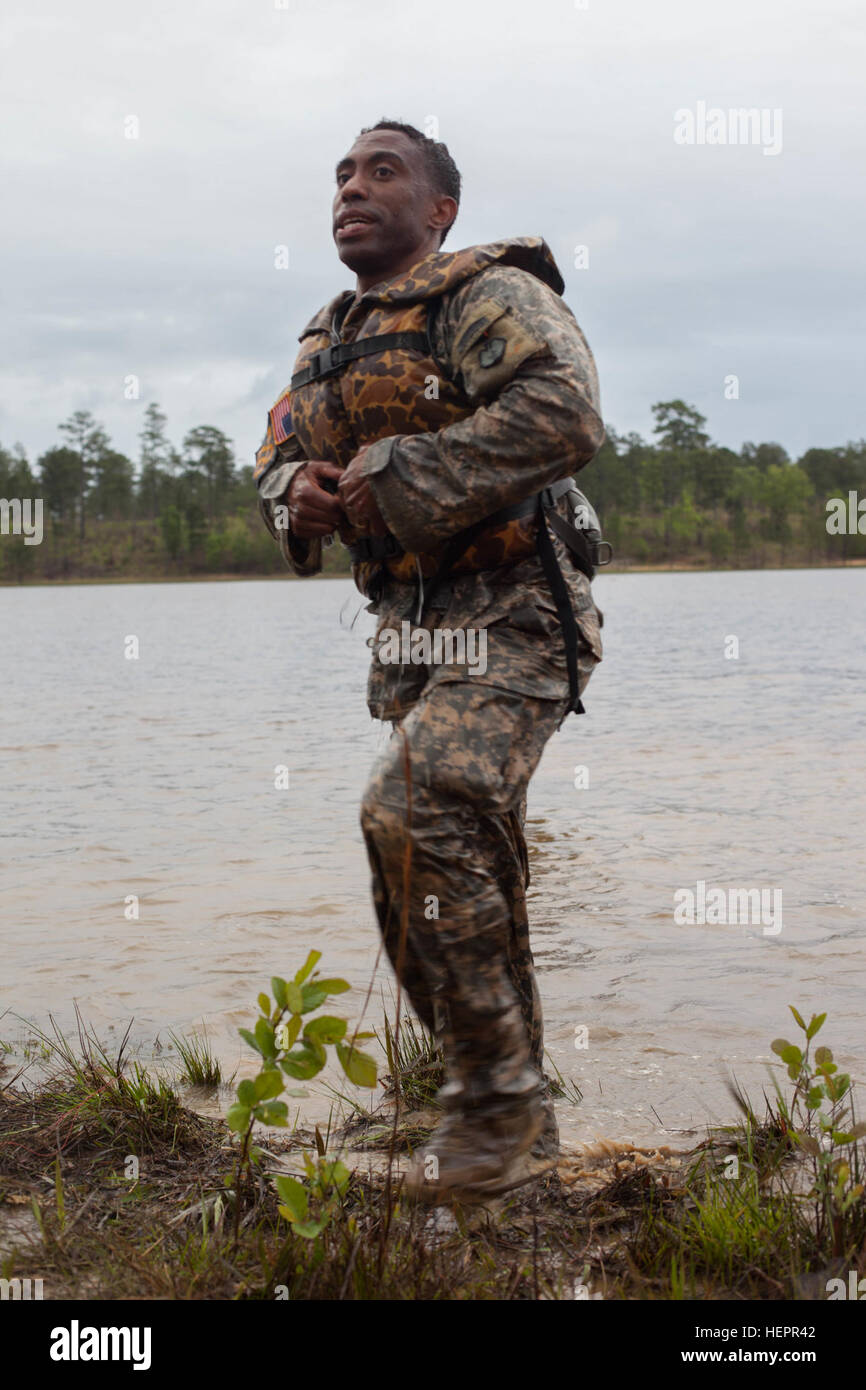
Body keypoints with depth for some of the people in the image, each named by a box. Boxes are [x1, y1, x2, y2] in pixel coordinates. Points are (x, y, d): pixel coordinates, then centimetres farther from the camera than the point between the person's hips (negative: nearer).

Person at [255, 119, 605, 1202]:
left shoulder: (490, 294, -8)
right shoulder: (330, 339, 17)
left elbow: (564, 411, -25)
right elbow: (278, 453, 21)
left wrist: (399, 477, -23)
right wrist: (299, 494, -4)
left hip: (512, 617, -8)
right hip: (408, 629, 8)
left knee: (418, 814, -26)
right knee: (443, 868, 10)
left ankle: (499, 1098, -14)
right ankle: (511, 1104, 26)